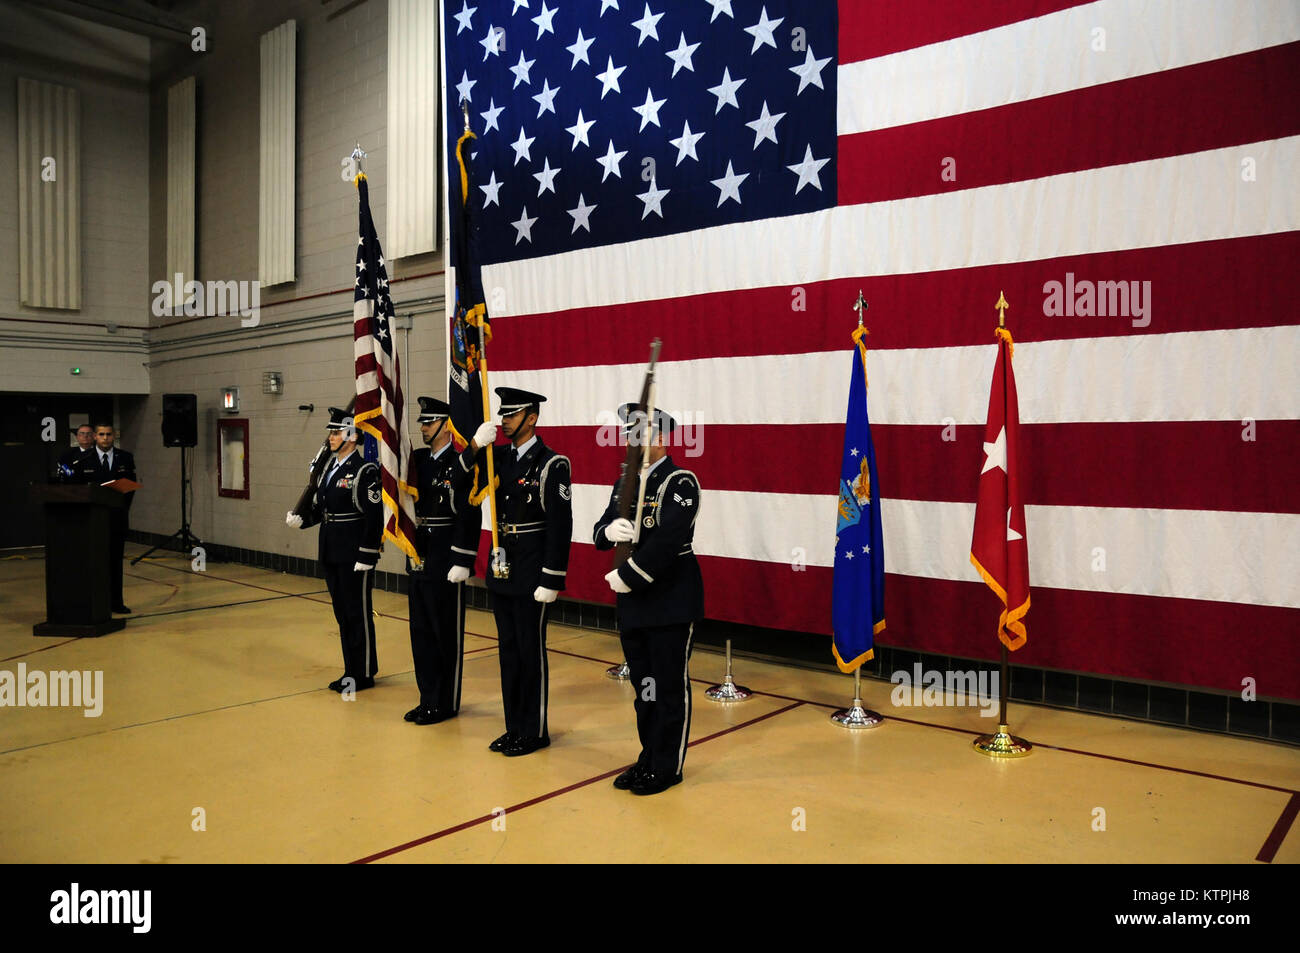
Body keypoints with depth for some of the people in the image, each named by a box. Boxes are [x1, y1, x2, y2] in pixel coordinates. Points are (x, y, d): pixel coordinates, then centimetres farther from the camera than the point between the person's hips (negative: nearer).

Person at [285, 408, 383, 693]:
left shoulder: (364, 472, -12)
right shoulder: (329, 471, 14)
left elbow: (374, 517, -17)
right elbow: (320, 508, 17)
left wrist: (366, 557, -20)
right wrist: (301, 519, -4)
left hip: (354, 556, -8)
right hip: (331, 554, 9)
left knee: (358, 614, 0)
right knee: (342, 614, 14)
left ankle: (364, 673, 11)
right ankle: (351, 670, 25)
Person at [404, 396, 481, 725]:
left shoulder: (460, 465, -13)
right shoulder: (418, 460, 11)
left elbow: (470, 517, -17)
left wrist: (462, 562, -19)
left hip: (446, 565, -8)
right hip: (419, 561, 8)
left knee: (447, 635, 4)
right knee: (421, 632, 15)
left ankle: (445, 703, 15)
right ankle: (428, 698, 27)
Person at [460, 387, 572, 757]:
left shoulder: (551, 464, -12)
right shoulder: (500, 457, 9)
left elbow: (560, 526, -15)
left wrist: (551, 581, -18)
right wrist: (475, 445, -10)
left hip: (531, 574, -7)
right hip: (501, 571, 7)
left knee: (531, 652, 2)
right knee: (508, 650, 14)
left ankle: (534, 732, 16)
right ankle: (514, 727, 27)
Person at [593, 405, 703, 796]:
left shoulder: (680, 483, -13)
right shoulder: (624, 484, 11)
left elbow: (667, 540, -23)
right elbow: (601, 534, 9)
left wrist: (627, 577, -19)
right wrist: (609, 530, -15)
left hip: (671, 601, -7)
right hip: (632, 603, 7)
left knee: (670, 687, 4)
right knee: (644, 686, 16)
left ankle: (668, 767, 17)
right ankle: (649, 759, 30)